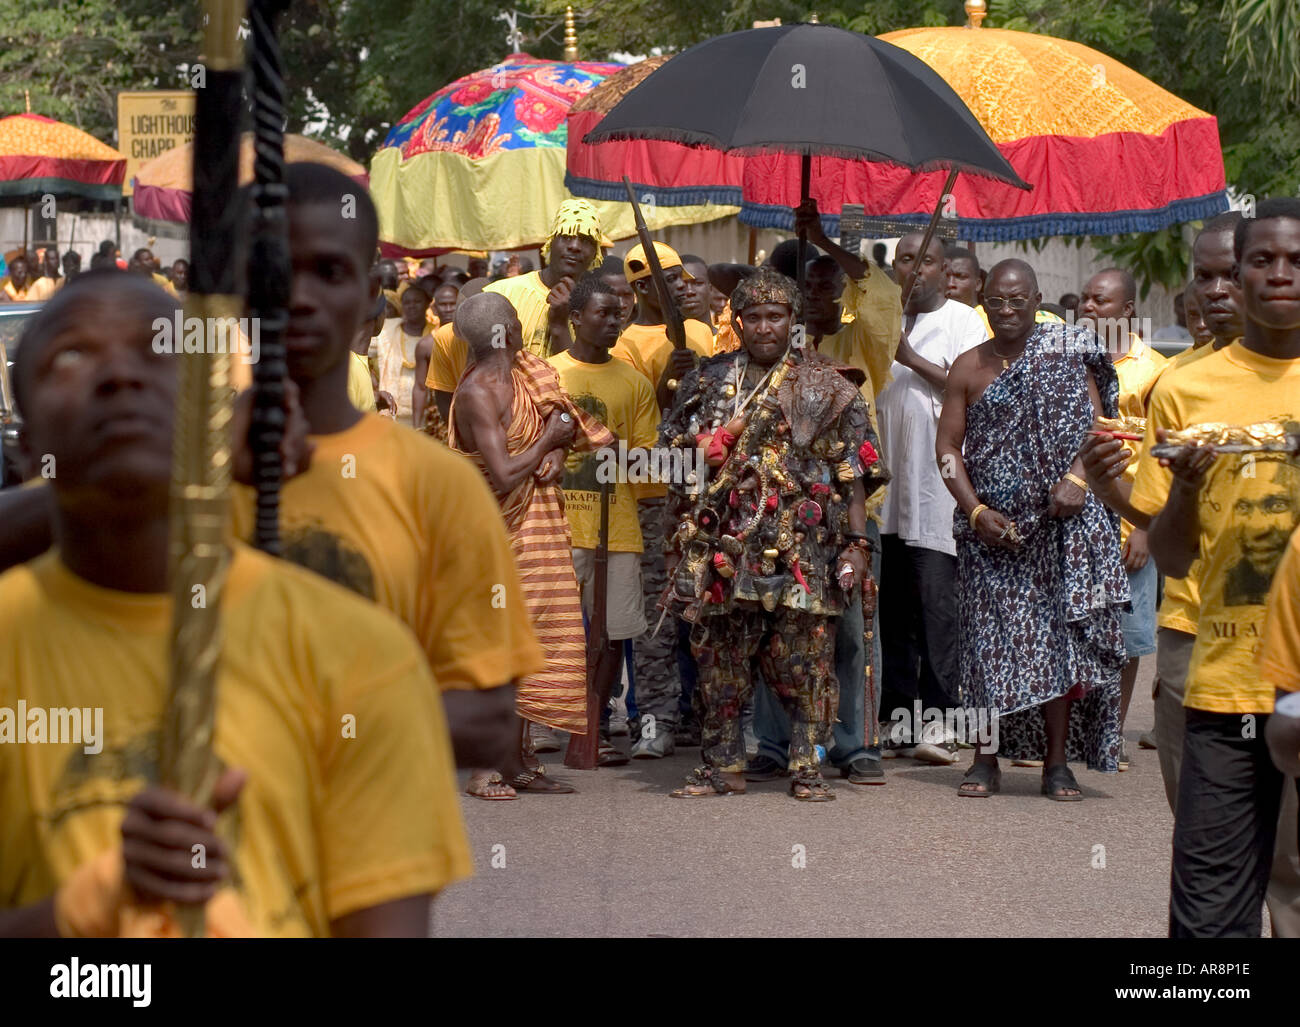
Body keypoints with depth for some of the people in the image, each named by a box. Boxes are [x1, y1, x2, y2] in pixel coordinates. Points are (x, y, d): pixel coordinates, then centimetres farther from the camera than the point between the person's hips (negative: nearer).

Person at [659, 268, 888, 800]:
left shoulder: (826, 387, 4)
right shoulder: (709, 382, 12)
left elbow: (853, 473, 1)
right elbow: (678, 461, 15)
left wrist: (856, 542, -7)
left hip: (801, 550, -2)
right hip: (725, 546, 3)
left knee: (805, 657, -3)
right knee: (720, 657, 4)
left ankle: (807, 766, 5)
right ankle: (722, 764, 13)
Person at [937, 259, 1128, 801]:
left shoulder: (1066, 354, 3)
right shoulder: (969, 368, 6)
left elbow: (1095, 425, -1)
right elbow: (948, 447, 4)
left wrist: (1077, 477, -19)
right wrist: (976, 511, -9)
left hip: (1058, 523, -1)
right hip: (992, 526, 1)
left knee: (1059, 634, -1)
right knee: (989, 635, -1)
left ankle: (1057, 762, 5)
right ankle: (986, 759, 7)